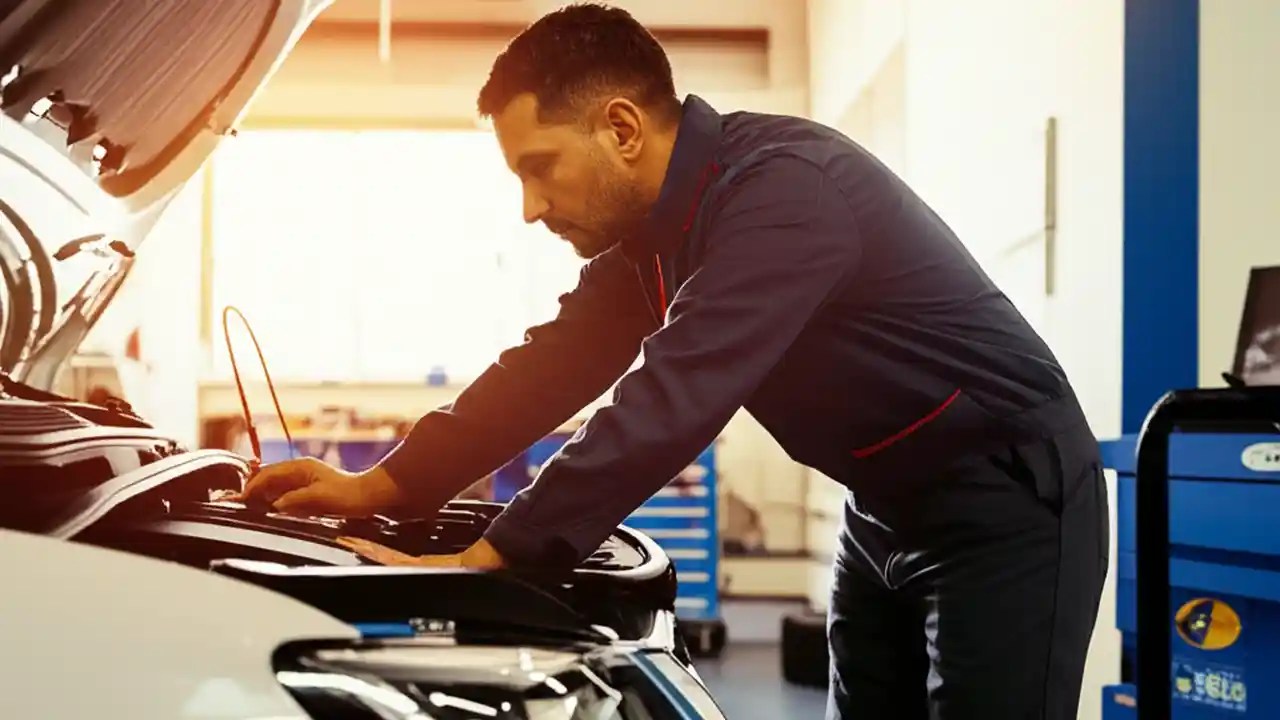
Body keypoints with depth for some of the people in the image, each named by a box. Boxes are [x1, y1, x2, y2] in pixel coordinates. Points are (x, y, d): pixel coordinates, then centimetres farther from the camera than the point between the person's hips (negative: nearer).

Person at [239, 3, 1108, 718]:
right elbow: (550, 368, 5)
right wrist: (384, 486, -2)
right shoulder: (649, 224, 1)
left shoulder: (781, 190, -29)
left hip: (1008, 497, -9)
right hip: (890, 505, 9)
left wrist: (481, 562, -33)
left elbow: (669, 406, -35)